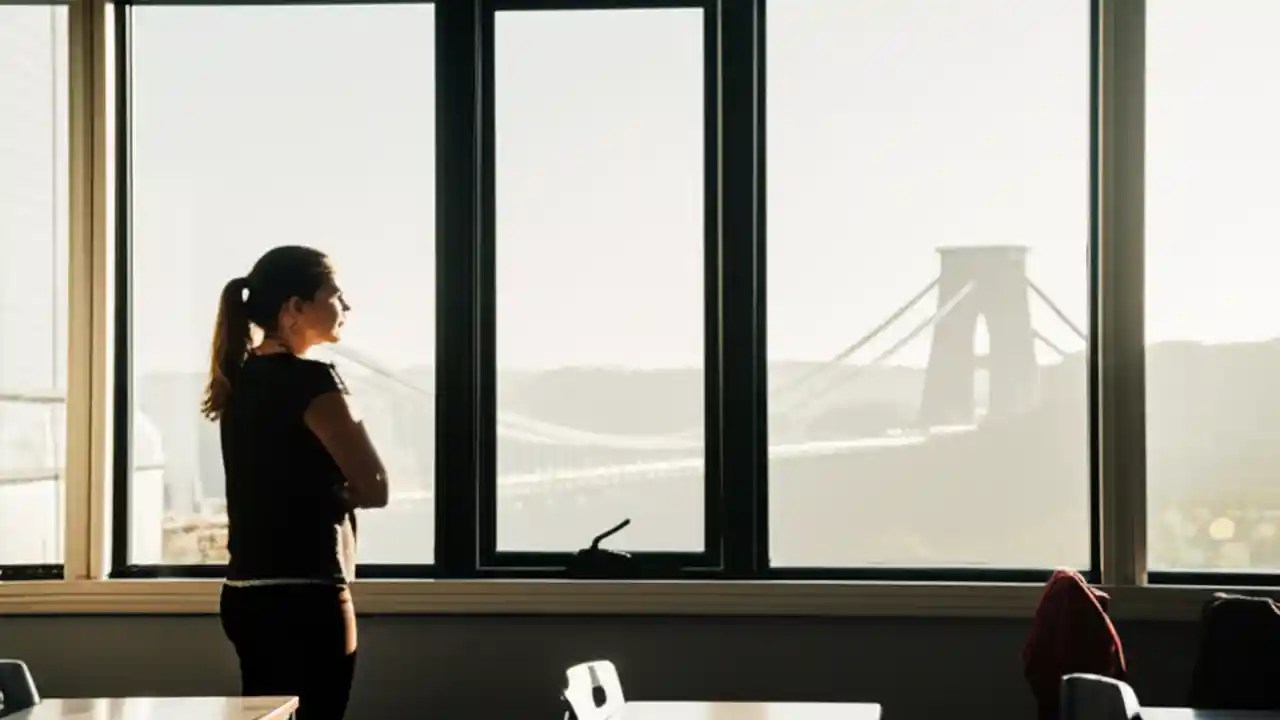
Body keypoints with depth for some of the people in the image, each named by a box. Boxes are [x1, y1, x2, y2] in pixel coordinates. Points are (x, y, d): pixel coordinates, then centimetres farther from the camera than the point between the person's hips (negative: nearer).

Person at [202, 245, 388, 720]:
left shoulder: (244, 379, 11)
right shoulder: (309, 381, -14)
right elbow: (374, 487, -13)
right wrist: (335, 492, 4)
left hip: (249, 593, 9)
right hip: (302, 598, -9)